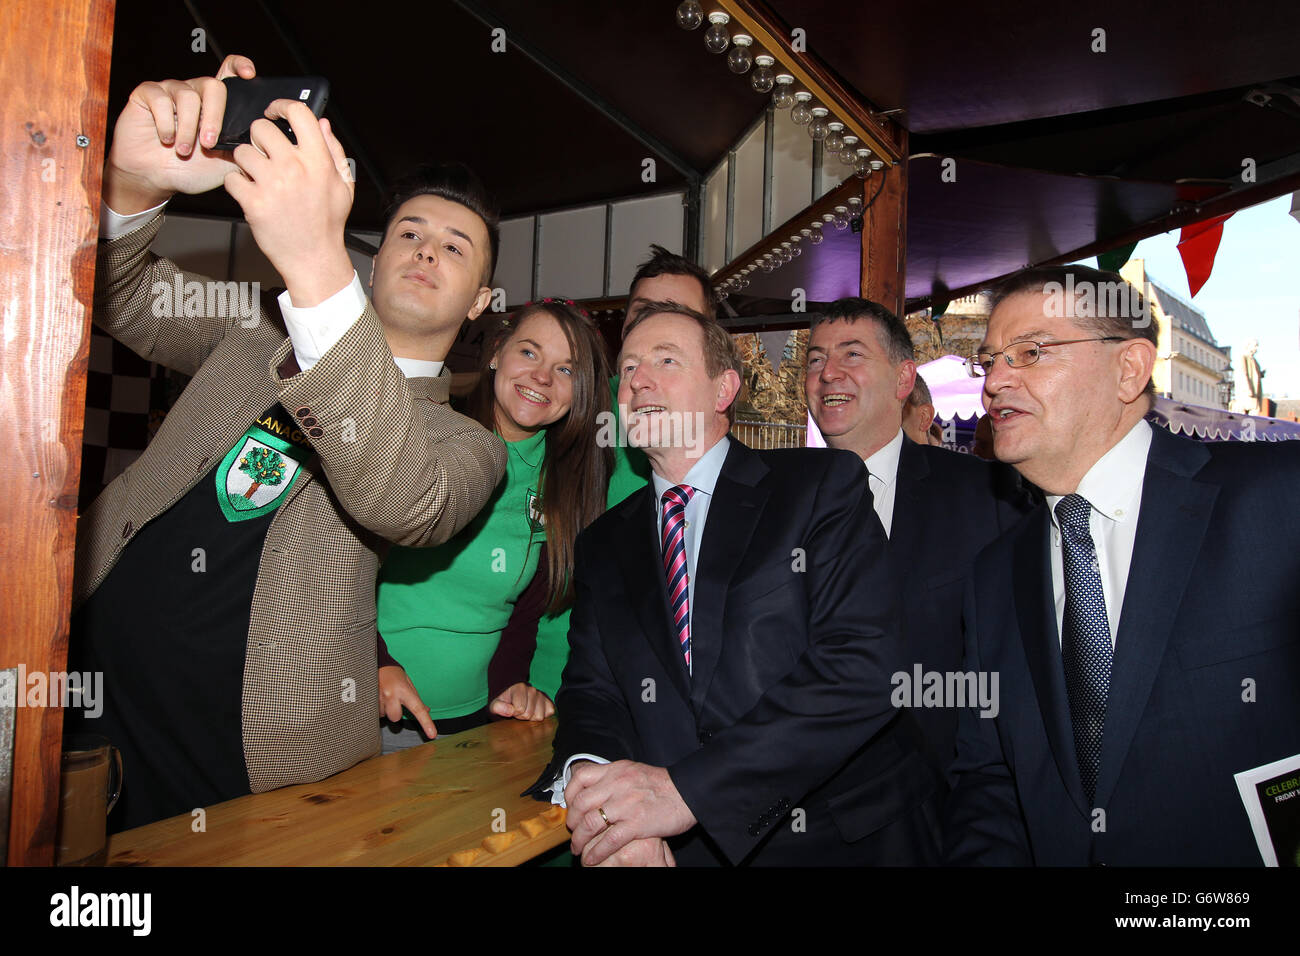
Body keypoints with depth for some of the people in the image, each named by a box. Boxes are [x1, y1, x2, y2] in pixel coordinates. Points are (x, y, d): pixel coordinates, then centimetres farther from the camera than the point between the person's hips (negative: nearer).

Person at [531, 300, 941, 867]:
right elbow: (589, 692, 7)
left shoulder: (823, 484, -2)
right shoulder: (604, 546, 12)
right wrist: (590, 776, -16)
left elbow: (862, 666, -13)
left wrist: (686, 787, -19)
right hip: (678, 848, 3)